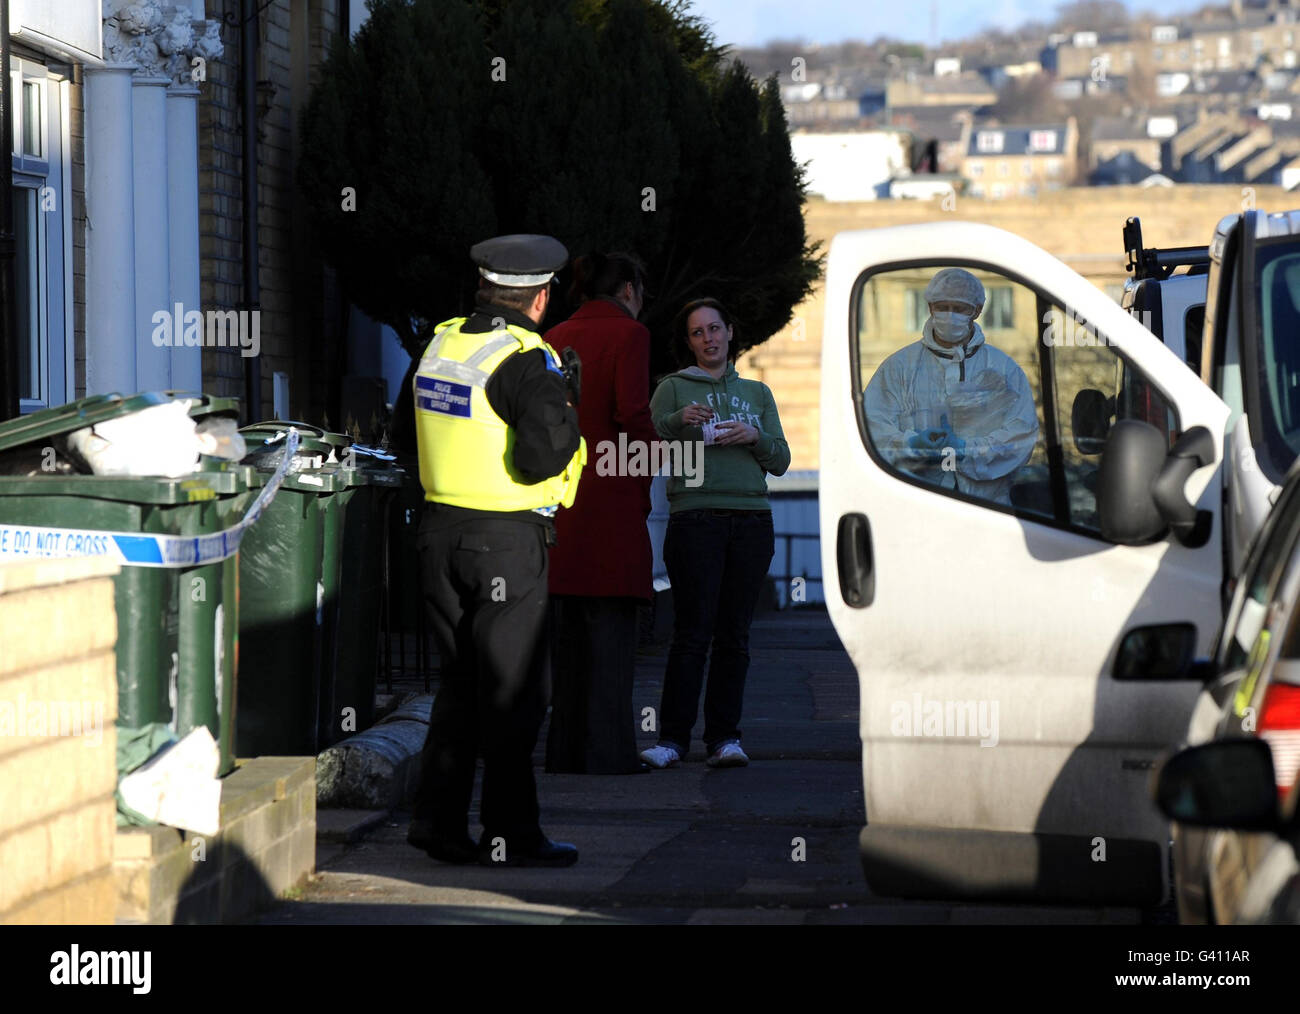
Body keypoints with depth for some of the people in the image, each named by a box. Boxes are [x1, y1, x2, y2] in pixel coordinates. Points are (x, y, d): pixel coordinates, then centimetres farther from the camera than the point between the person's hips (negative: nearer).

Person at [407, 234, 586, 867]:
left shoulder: (441, 344, 8)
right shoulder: (527, 362, -16)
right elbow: (542, 458, -25)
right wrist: (566, 419, -5)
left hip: (440, 531, 7)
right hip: (505, 542, -7)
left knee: (459, 682, 15)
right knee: (511, 691, 1)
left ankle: (437, 821, 14)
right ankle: (510, 834, 4)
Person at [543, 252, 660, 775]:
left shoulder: (553, 339, 14)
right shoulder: (629, 334, -5)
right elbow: (632, 413, -14)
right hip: (609, 496, -6)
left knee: (565, 628, 10)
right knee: (610, 625, -4)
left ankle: (566, 746, 11)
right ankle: (607, 748, -5)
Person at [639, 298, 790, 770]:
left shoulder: (757, 393, 20)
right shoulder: (673, 388, 10)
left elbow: (780, 461, 15)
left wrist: (755, 436, -5)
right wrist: (680, 422, -25)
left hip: (752, 519, 3)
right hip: (695, 515, -3)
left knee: (734, 634, 0)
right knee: (692, 633, -10)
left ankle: (724, 737, 2)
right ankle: (673, 738, -8)